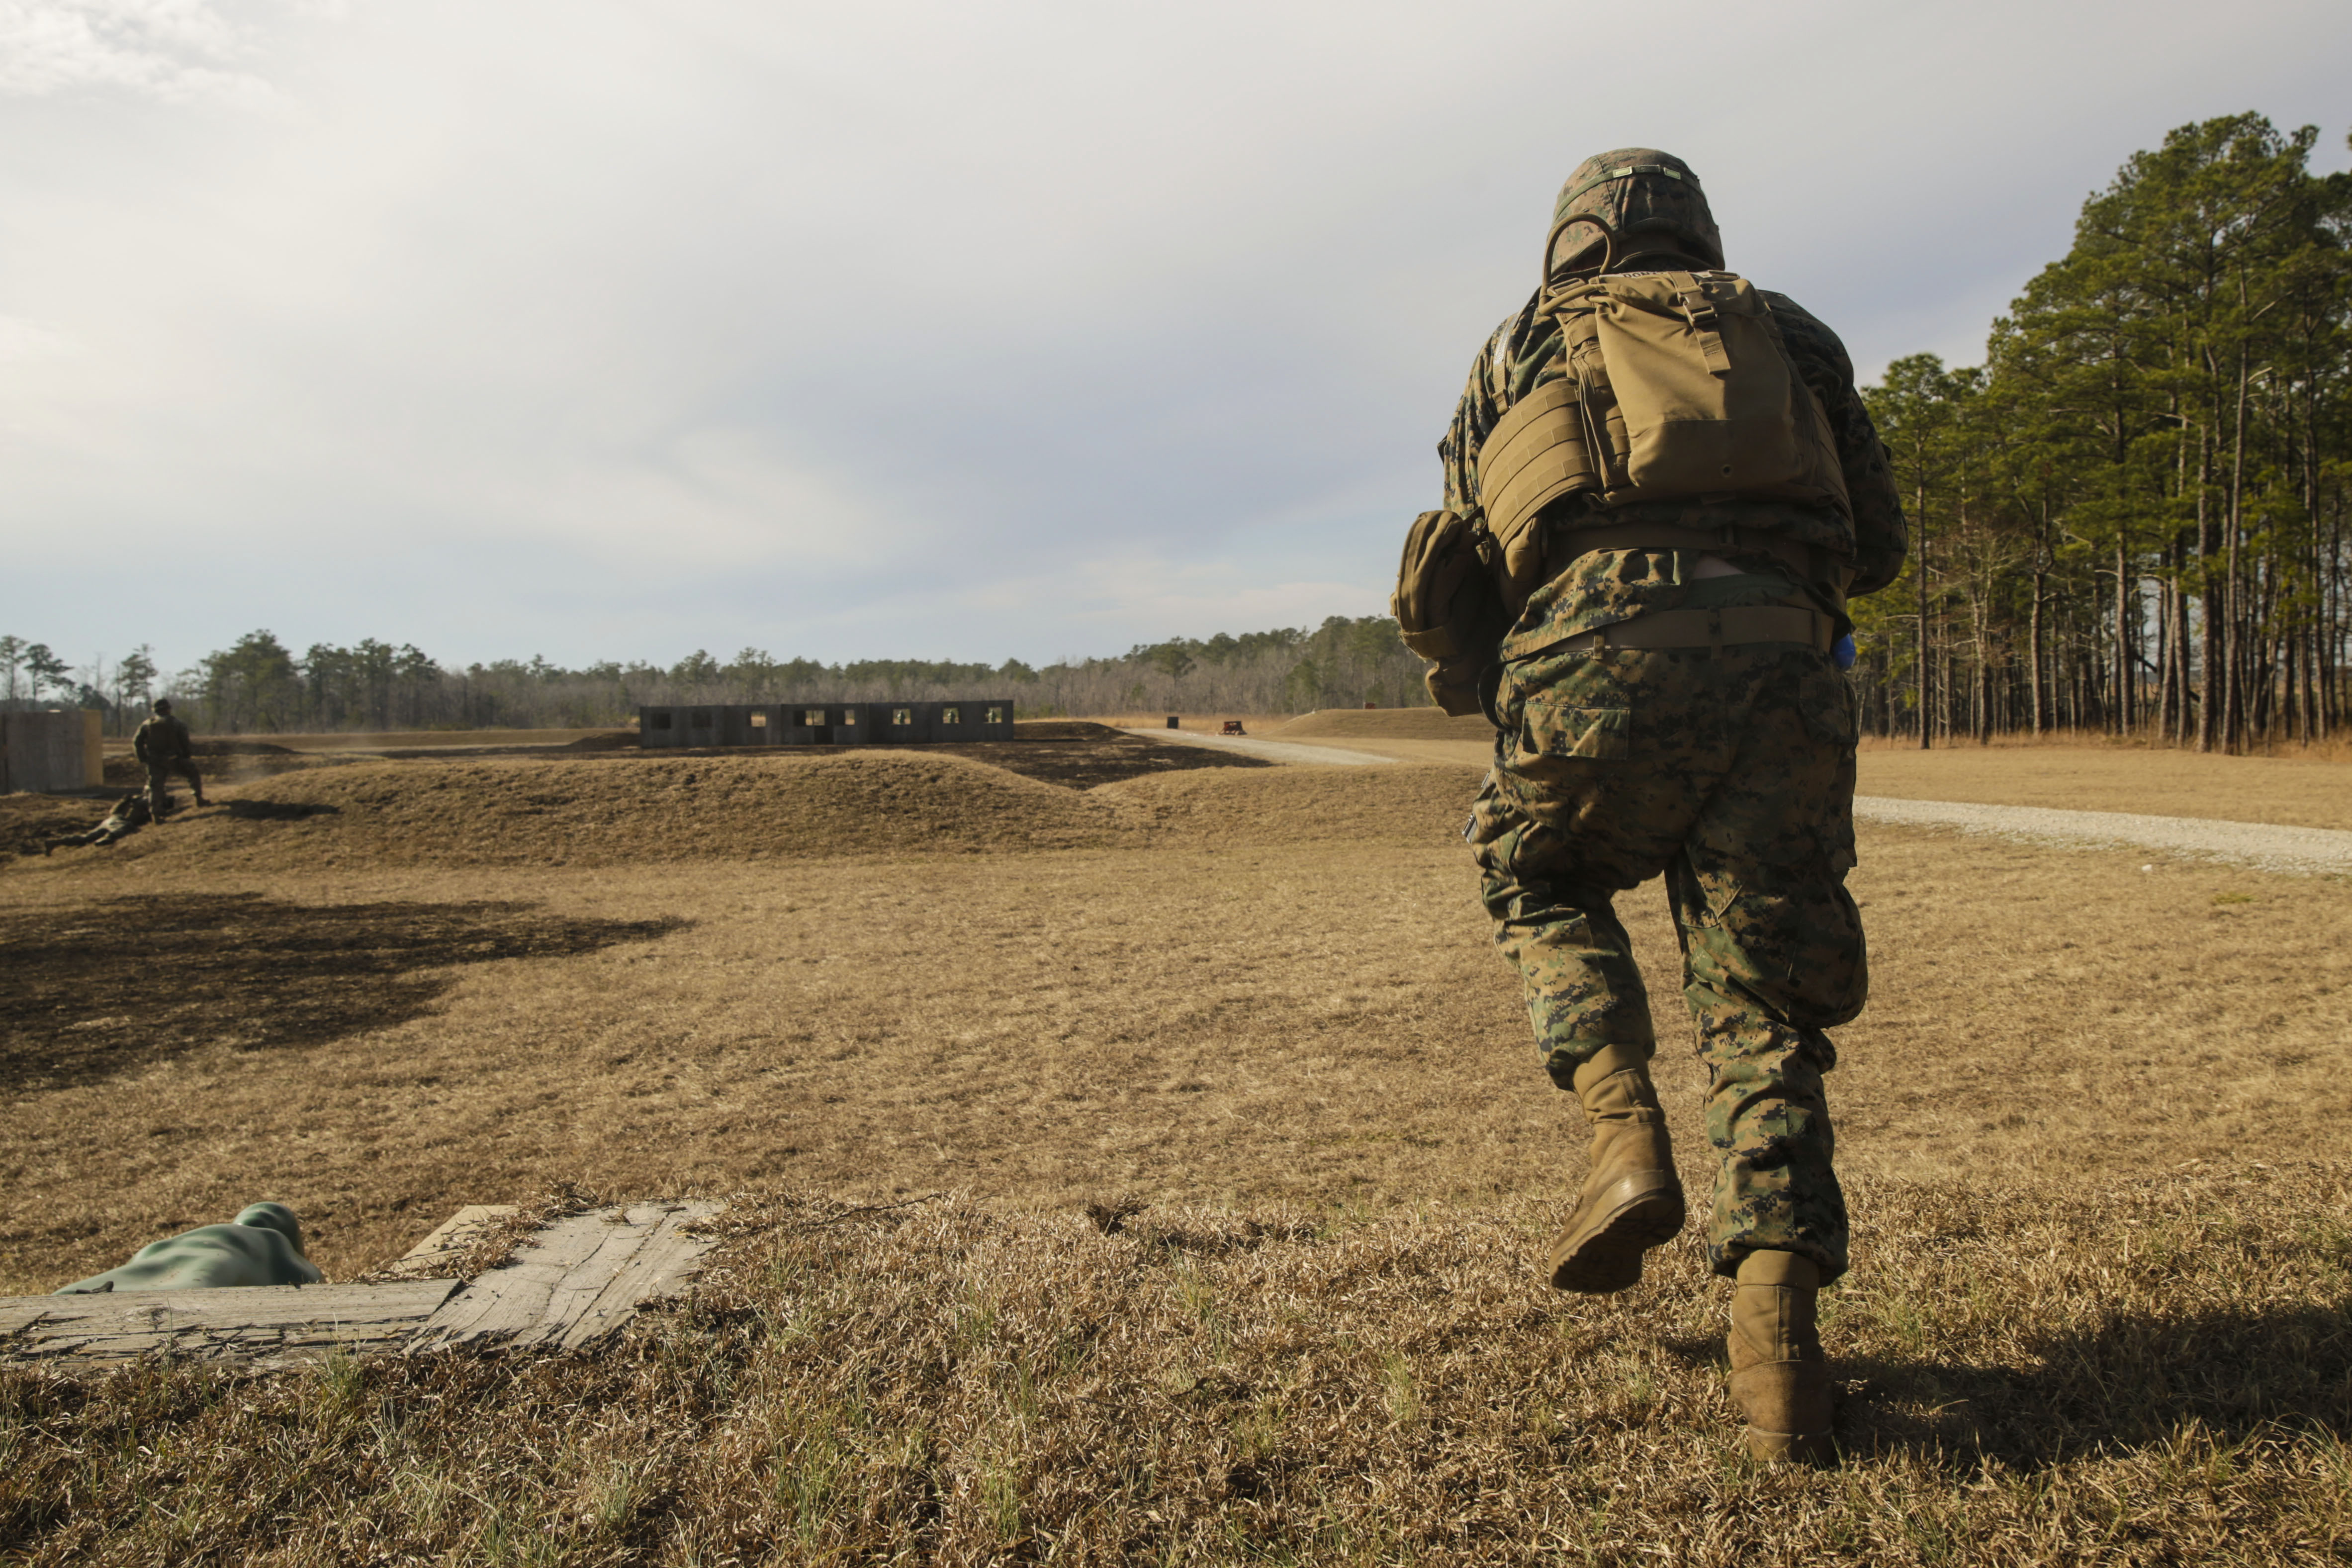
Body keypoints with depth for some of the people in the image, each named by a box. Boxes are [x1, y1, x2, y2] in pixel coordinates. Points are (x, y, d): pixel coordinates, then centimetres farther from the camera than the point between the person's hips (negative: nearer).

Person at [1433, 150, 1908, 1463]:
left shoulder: (1522, 345, 26)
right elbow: (1880, 549, 28)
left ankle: (1629, 1140, 4)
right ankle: (1780, 1345, -1)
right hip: (1779, 665, 2)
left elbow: (1459, 569, 21)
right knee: (1764, 1004, 8)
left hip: (1598, 659, -2)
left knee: (1542, 885, 25)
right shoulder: (1791, 334, 30)